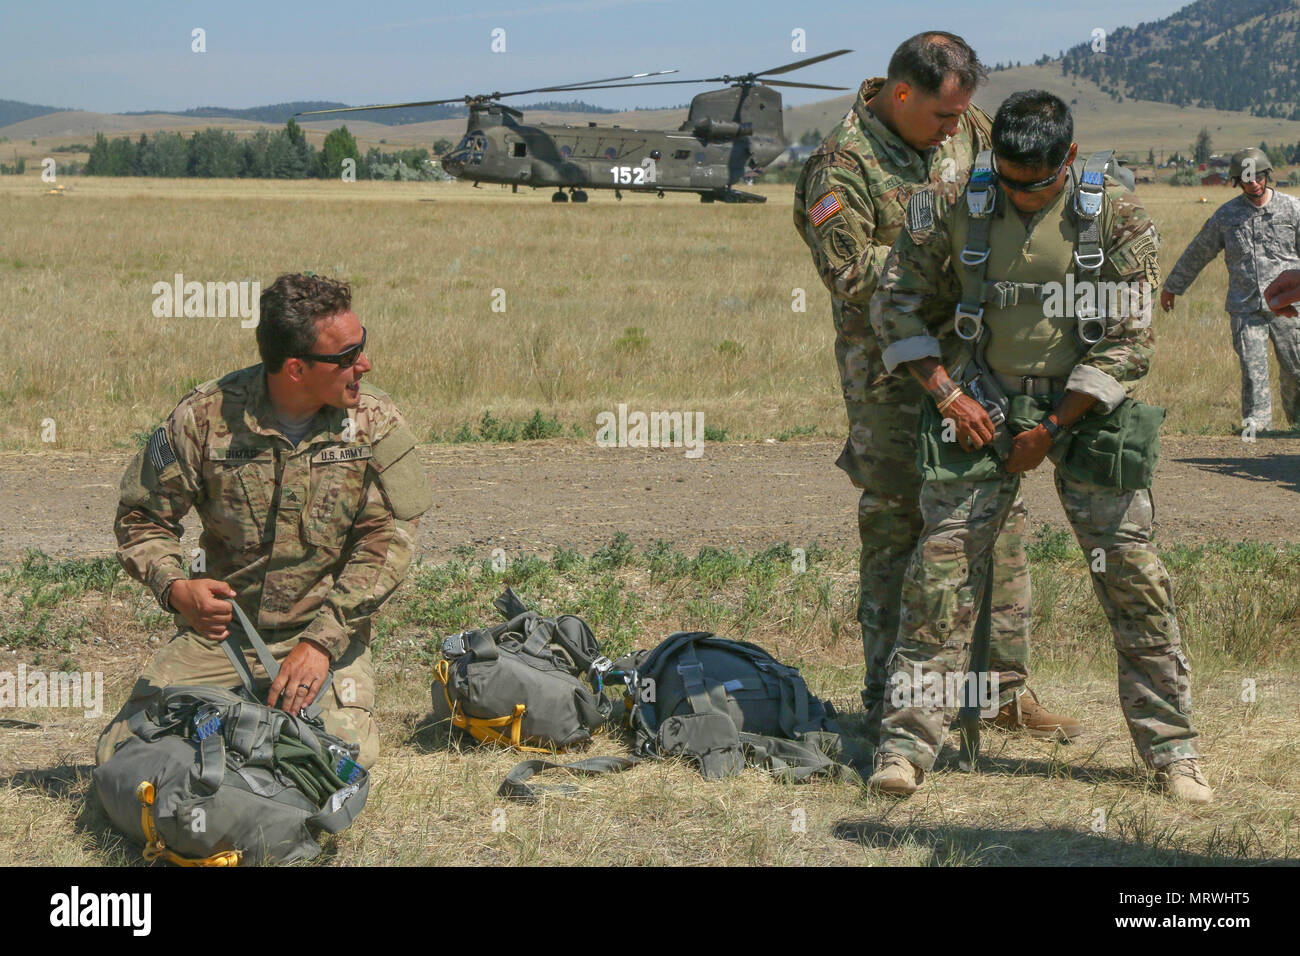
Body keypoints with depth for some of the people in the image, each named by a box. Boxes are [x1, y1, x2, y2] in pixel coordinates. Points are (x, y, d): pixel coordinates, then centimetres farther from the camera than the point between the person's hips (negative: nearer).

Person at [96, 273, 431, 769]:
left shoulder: (376, 422, -8)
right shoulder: (205, 416, -10)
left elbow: (387, 540, -11)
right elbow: (142, 517, 1)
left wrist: (320, 641, -22)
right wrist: (175, 588, -20)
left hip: (328, 629, 0)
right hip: (218, 628, 0)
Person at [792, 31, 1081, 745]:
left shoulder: (968, 130, 6)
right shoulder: (843, 166, -15)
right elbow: (851, 274, -22)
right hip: (890, 371, -6)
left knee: (1000, 518, 8)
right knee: (894, 531, -1)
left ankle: (1007, 689, 18)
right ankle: (887, 706, 9)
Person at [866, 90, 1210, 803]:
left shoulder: (1116, 218, -7)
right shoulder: (954, 212, -4)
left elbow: (1128, 339, -6)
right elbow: (896, 305, 6)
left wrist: (1053, 428, -10)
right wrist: (945, 393, -5)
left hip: (1085, 405, -1)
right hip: (982, 403, 1)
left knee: (1130, 566, -3)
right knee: (943, 558, -8)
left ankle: (1171, 748, 9)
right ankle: (908, 741, -2)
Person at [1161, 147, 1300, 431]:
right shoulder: (1226, 215, 7)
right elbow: (1197, 252, 18)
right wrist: (1172, 286, 24)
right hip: (1245, 308, 1)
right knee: (1253, 368, -9)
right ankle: (1256, 423, -4)